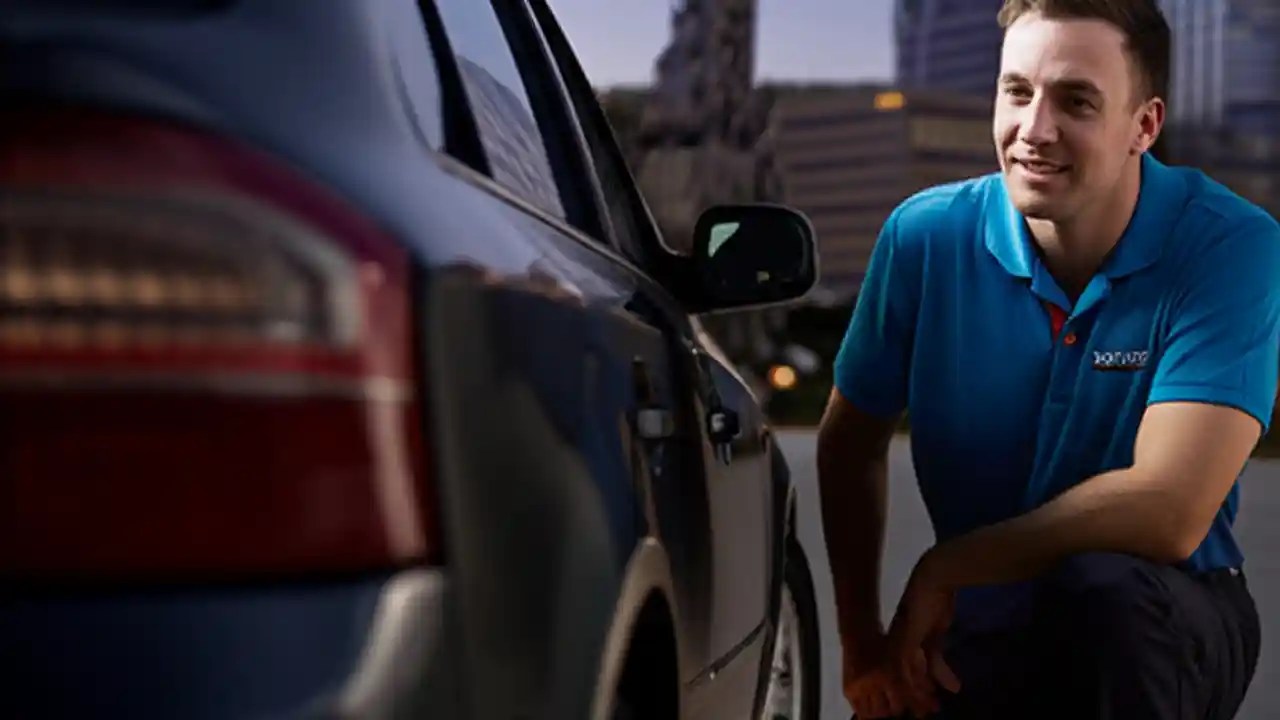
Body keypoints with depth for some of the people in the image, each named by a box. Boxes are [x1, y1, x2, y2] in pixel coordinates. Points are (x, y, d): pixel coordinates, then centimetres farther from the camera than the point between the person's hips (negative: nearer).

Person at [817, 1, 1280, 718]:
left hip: (1157, 624, -3)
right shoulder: (926, 236, -7)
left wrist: (945, 568, -18)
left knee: (1099, 588, -35)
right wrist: (862, 642, 1)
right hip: (984, 635, 3)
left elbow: (1167, 514, -26)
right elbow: (852, 445, 7)